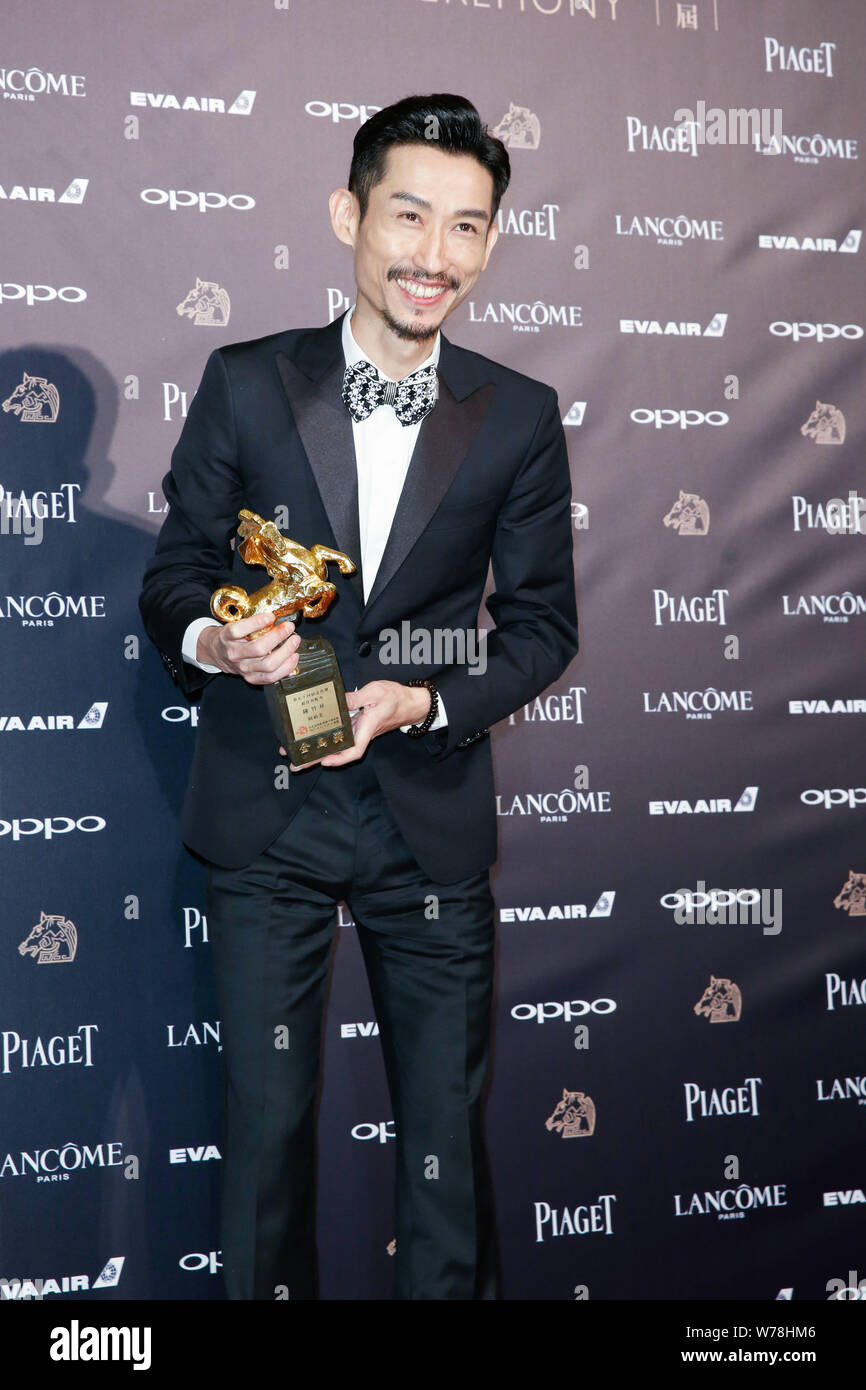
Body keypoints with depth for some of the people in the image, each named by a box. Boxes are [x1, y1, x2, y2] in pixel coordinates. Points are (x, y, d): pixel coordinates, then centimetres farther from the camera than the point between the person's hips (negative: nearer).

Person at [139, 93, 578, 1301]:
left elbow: (542, 622, 4)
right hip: (266, 809, 0)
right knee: (267, 1119, 10)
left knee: (445, 1122, 11)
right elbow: (173, 575, 4)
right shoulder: (245, 385, -1)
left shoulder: (520, 418, 1)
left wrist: (426, 702, -13)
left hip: (431, 815, 1)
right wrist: (211, 639, -19)